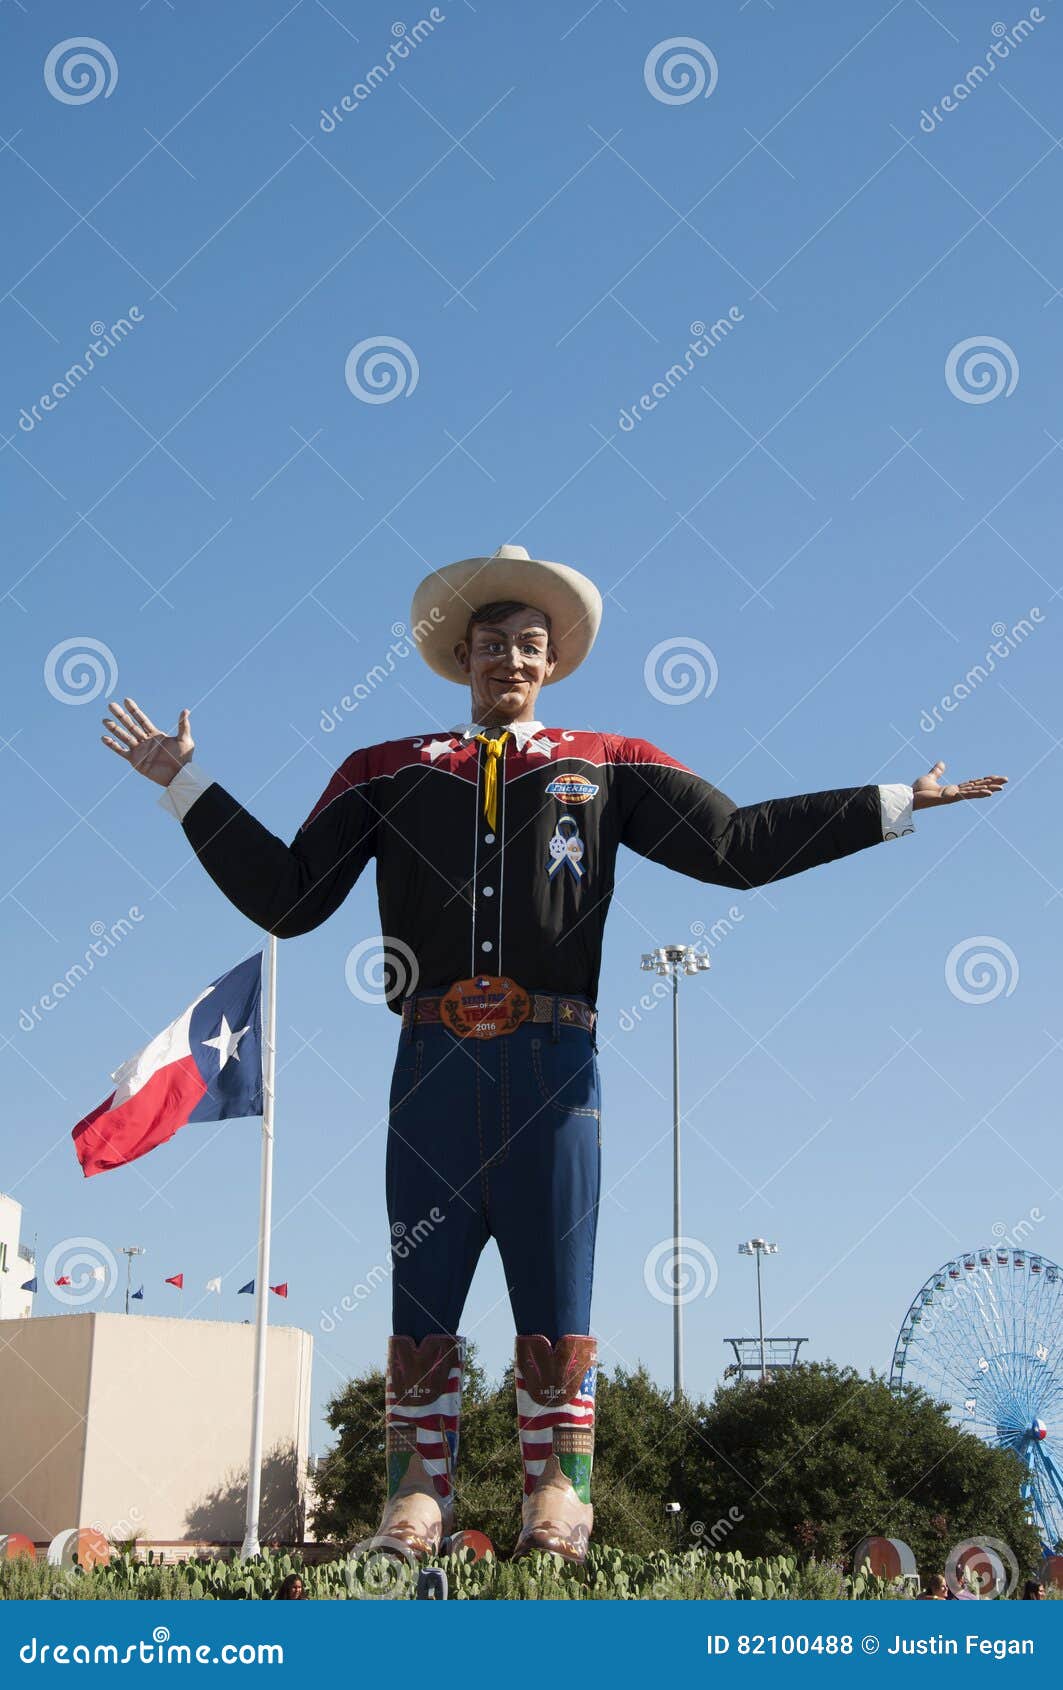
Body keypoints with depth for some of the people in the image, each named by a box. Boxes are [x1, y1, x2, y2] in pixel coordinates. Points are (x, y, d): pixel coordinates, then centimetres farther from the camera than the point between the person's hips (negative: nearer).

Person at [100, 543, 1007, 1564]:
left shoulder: (607, 768, 14)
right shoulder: (390, 773, 15)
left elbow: (740, 844, 9)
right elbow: (285, 896, 11)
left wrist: (894, 805, 6)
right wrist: (187, 785, 8)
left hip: (552, 1067, 0)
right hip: (434, 1066, 1)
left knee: (556, 1313, 3)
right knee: (420, 1305, 4)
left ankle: (556, 1501, 13)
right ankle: (415, 1501, 14)